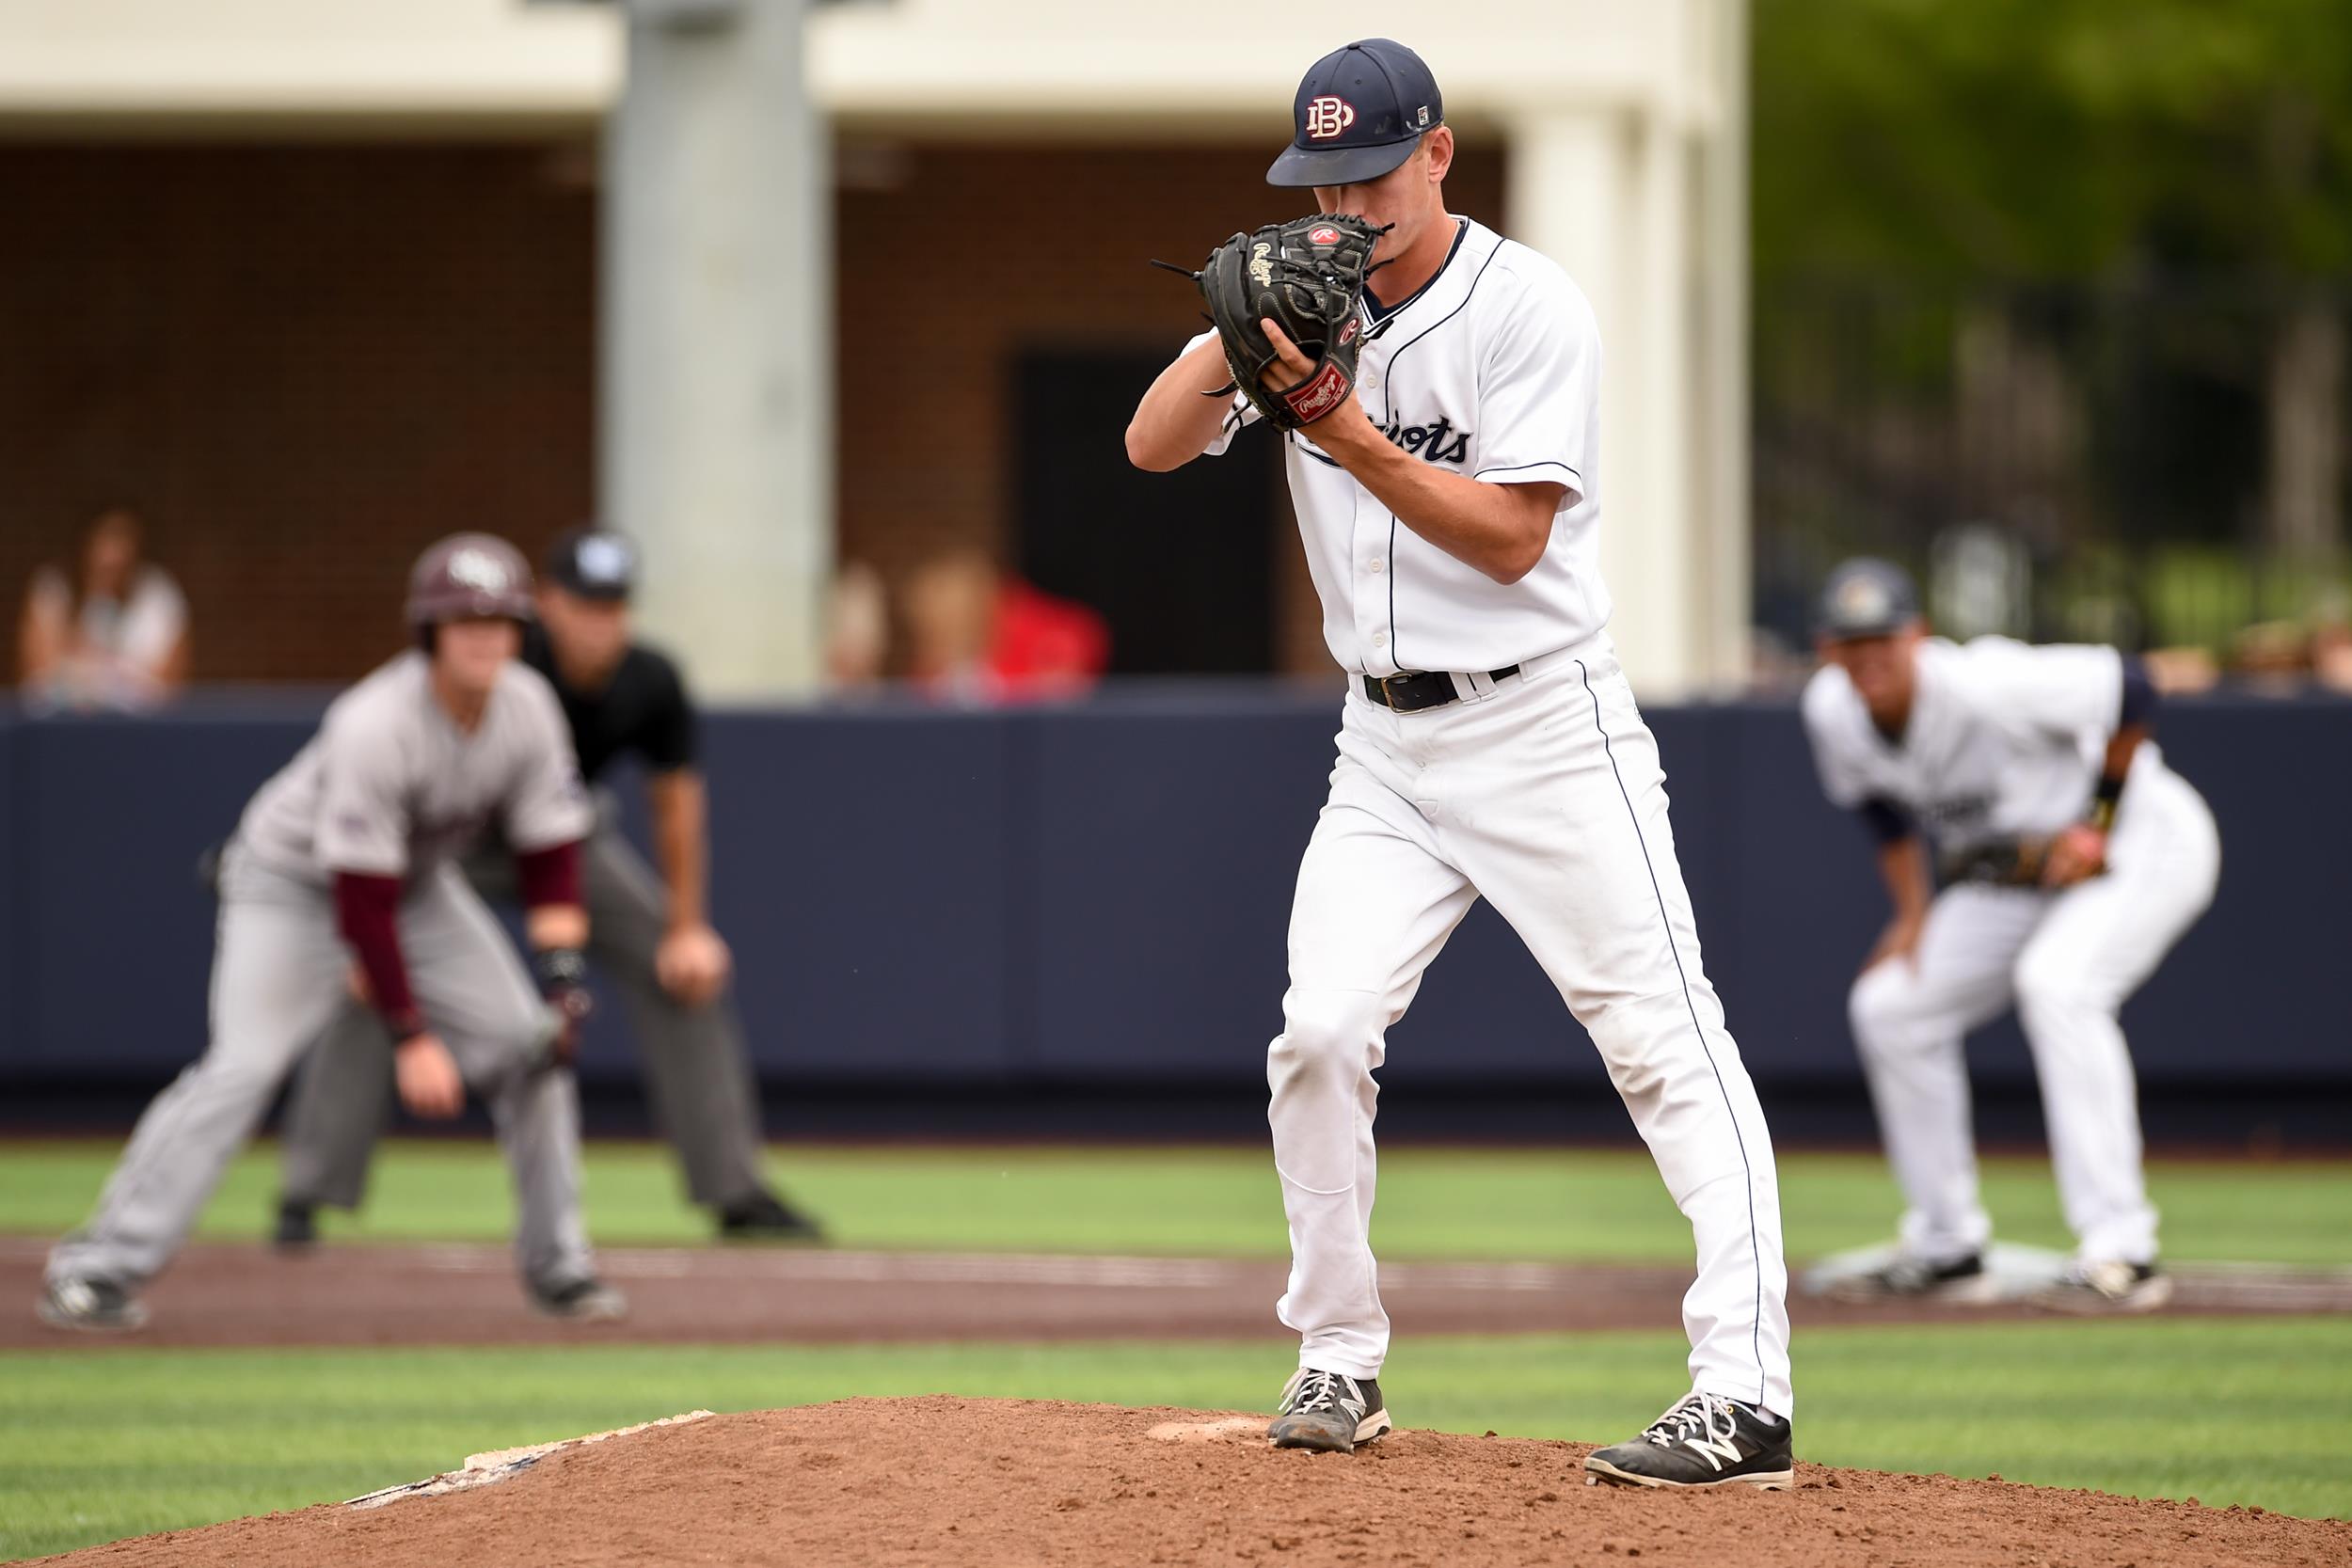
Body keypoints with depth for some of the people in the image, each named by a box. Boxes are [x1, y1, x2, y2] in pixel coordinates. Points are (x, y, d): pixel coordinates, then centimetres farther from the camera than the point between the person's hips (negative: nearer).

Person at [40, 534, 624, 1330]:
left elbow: (549, 851, -6)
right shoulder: (374, 727, -34)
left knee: (531, 1046, -4)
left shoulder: (527, 710, -16)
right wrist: (412, 1039, -32)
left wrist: (562, 975, -19)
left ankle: (555, 1263, 11)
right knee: (242, 1066, -22)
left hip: (419, 881, 6)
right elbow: (361, 905, -32)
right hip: (293, 881, -6)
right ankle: (101, 1266, -19)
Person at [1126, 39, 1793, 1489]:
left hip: (1545, 727, -6)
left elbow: (1511, 539, -18)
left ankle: (1746, 1397, -18)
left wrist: (1354, 441, -27)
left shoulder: (1529, 307, -12)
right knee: (1318, 1035, -5)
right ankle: (1341, 1363, 12)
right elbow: (1153, 446, -3)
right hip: (1387, 744, 6)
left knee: (1666, 1041, -11)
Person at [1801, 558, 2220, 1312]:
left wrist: (2100, 827, -18)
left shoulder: (1985, 685, -31)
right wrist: (1914, 916, 5)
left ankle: (2121, 1251, -34)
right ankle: (1949, 1245, 17)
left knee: (2056, 982, -34)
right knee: (1889, 1007, 3)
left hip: (2144, 837, -8)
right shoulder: (1832, 712, -9)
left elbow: (2130, 690, -24)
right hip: (2014, 876, 8)